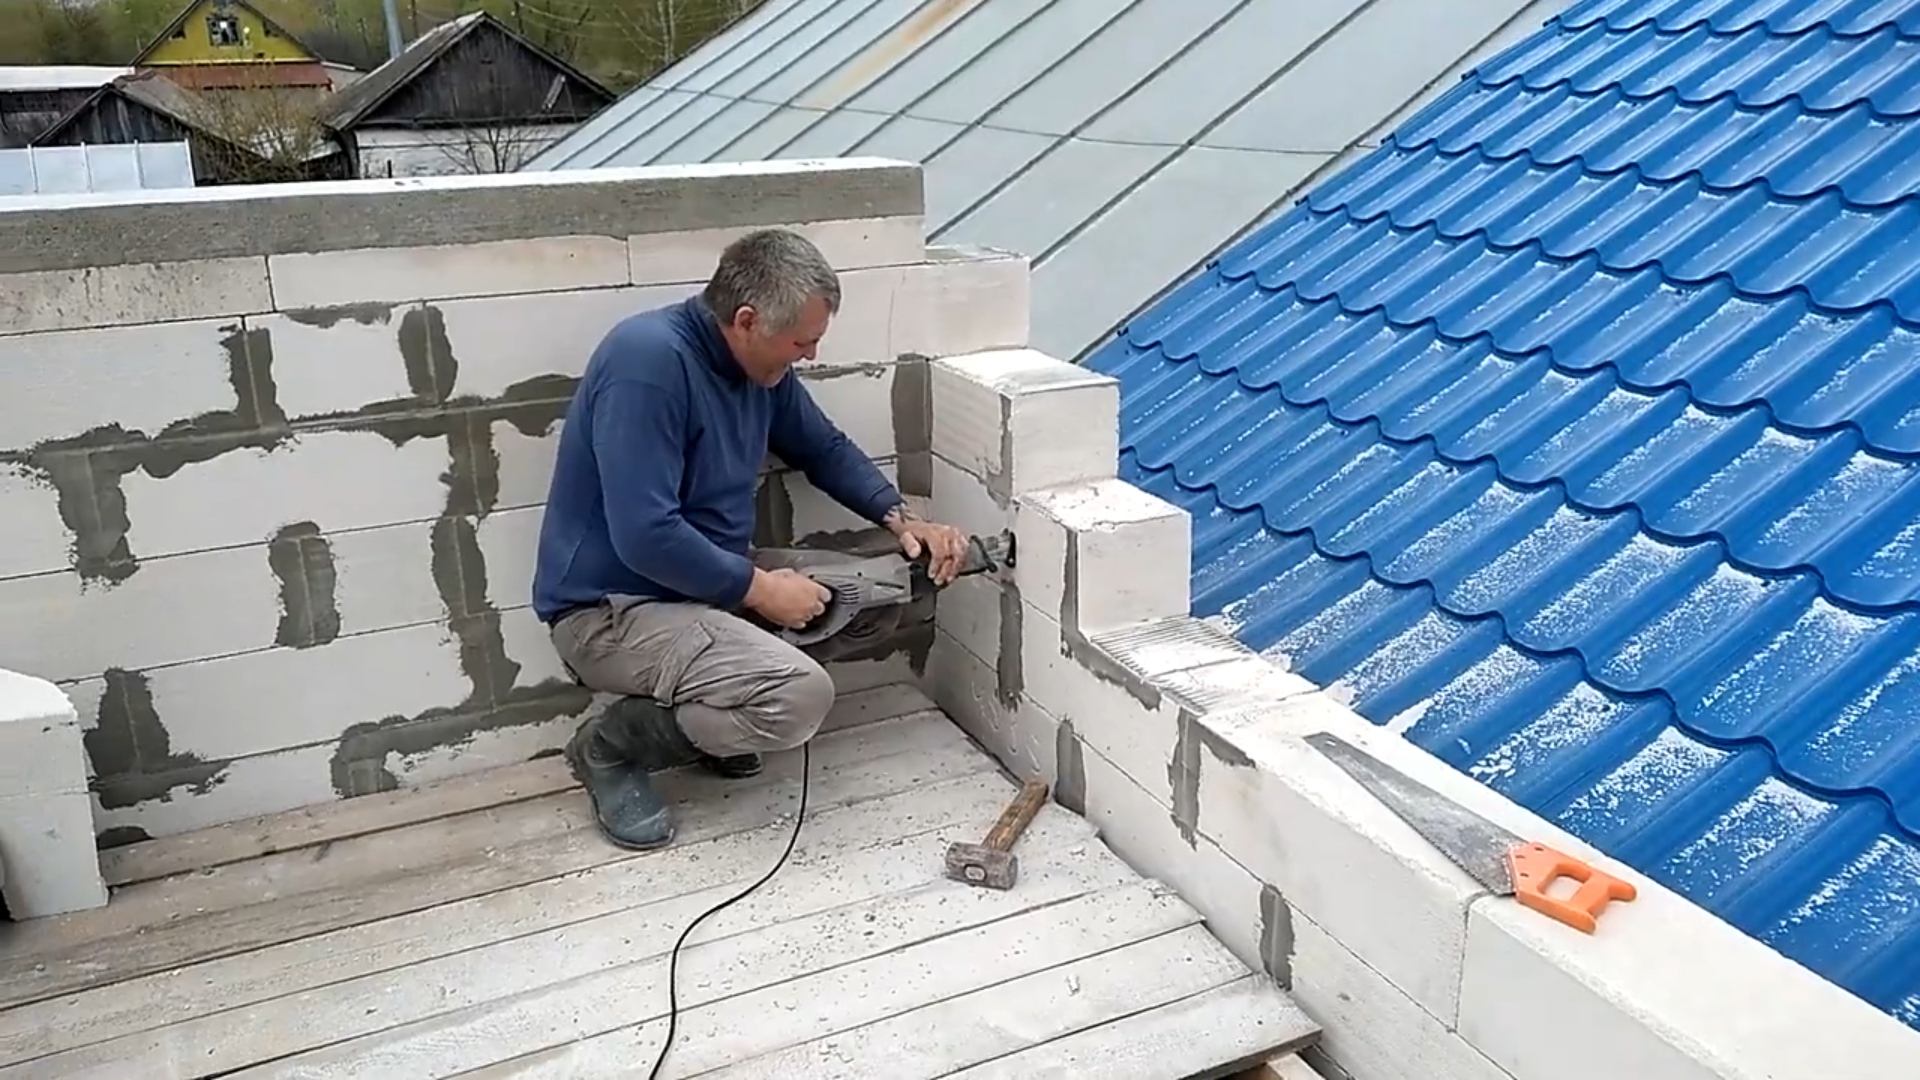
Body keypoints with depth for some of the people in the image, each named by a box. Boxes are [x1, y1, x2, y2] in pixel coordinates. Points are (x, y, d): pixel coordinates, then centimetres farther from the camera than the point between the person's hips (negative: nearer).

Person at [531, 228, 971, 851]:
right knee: (800, 697, -28)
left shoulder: (760, 364, 2)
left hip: (709, 586, 9)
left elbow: (824, 449, 18)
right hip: (610, 610, -9)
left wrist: (900, 519, 3)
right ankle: (610, 745, -3)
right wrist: (759, 589, -20)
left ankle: (708, 727, 13)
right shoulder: (648, 359, -25)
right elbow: (646, 536, -30)